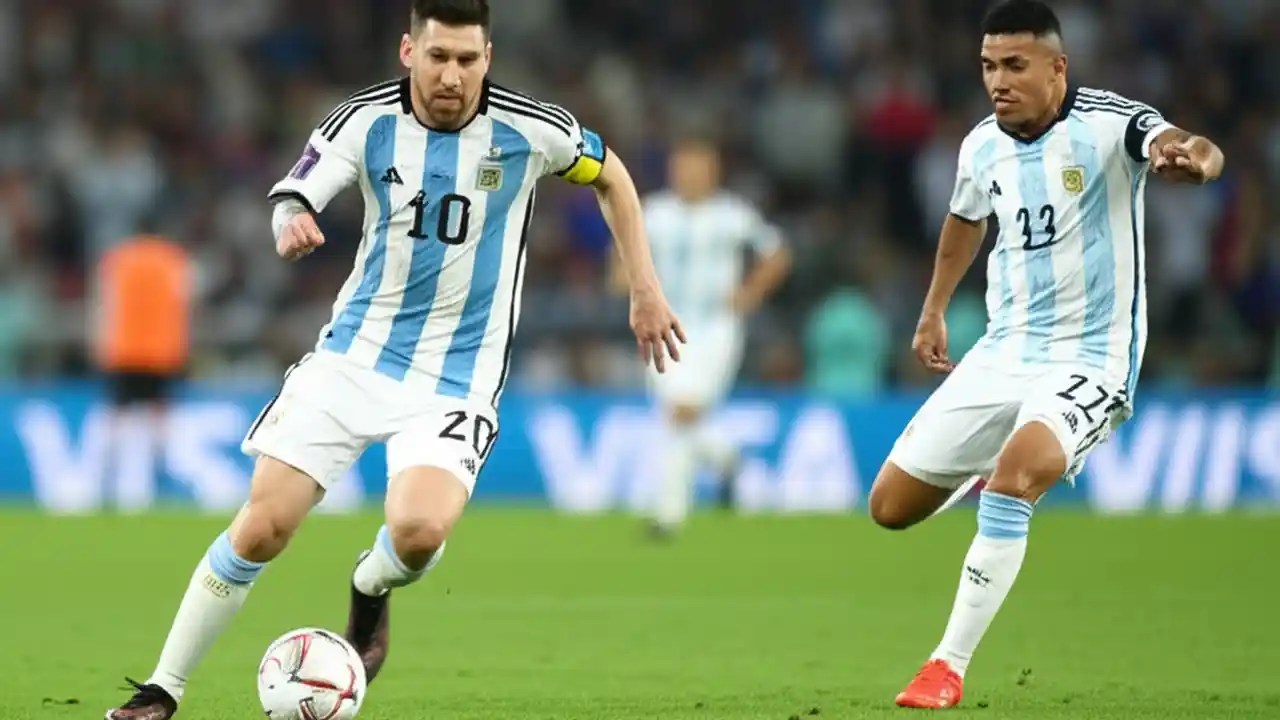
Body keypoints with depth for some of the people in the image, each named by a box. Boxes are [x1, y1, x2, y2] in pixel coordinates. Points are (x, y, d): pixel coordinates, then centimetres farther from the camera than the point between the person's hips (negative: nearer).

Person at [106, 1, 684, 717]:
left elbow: (611, 175, 9)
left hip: (456, 378, -1)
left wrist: (646, 290, 7)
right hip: (354, 355, 1)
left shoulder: (532, 129, -9)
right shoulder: (366, 120, -8)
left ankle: (371, 591, 11)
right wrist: (292, 223, -39)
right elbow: (292, 198, -14)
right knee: (263, 526, -8)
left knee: (420, 531, -27)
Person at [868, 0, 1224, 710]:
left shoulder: (1108, 123, -17)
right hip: (1001, 352, 6)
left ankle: (950, 665, -26)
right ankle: (999, 475, 38)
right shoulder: (983, 146, 1)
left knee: (1017, 470, -35)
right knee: (891, 507, 6)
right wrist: (934, 311, 31)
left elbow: (1190, 148, -39)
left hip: (1088, 360, -6)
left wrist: (1192, 157, -62)